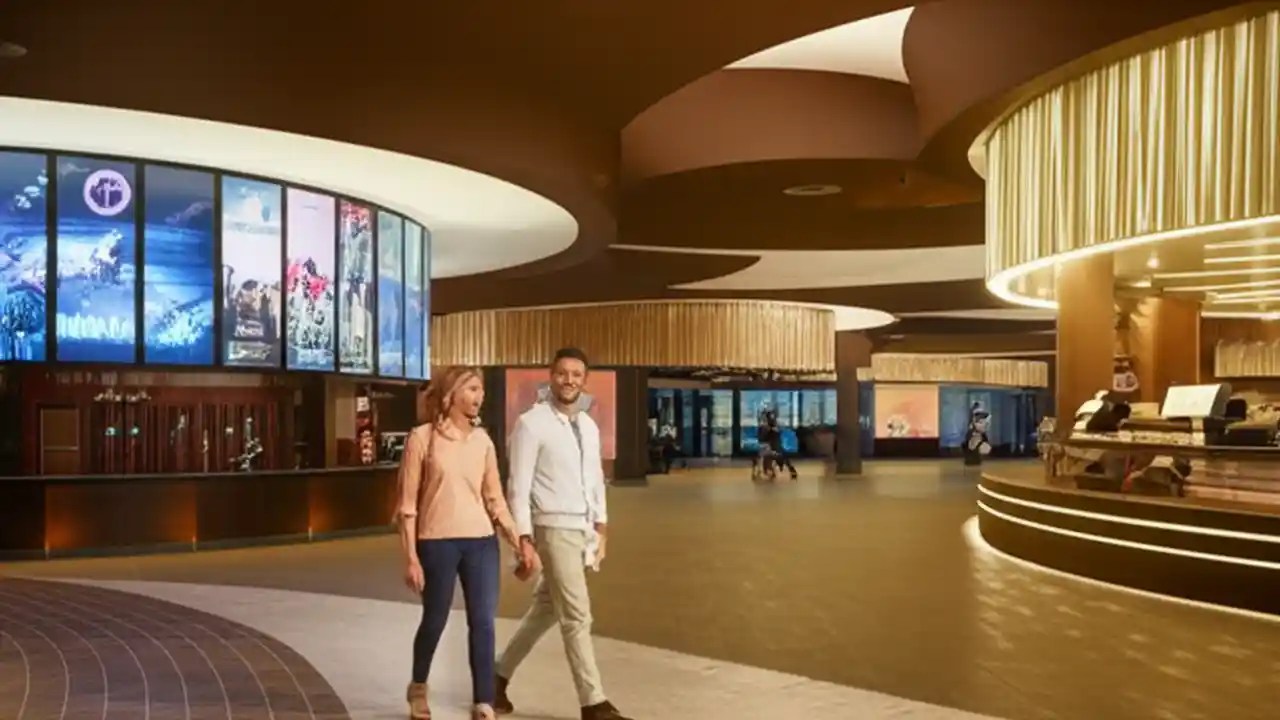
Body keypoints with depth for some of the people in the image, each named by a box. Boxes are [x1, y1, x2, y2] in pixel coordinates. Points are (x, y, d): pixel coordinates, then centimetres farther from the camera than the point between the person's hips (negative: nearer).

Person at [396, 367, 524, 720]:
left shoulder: (482, 439, 8)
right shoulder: (423, 437, -4)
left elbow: (494, 498, 12)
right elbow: (408, 503, -4)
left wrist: (518, 541, 4)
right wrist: (411, 557, -9)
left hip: (481, 541, 3)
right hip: (437, 542, -3)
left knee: (483, 623, -2)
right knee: (434, 620, 10)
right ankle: (418, 688, 37)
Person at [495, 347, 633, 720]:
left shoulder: (589, 426, 11)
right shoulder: (532, 424, -10)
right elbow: (518, 487, -12)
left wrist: (601, 532, 12)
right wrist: (524, 541, -17)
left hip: (584, 529, 7)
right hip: (554, 529, -7)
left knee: (546, 609, 16)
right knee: (577, 616, -5)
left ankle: (499, 674, 32)